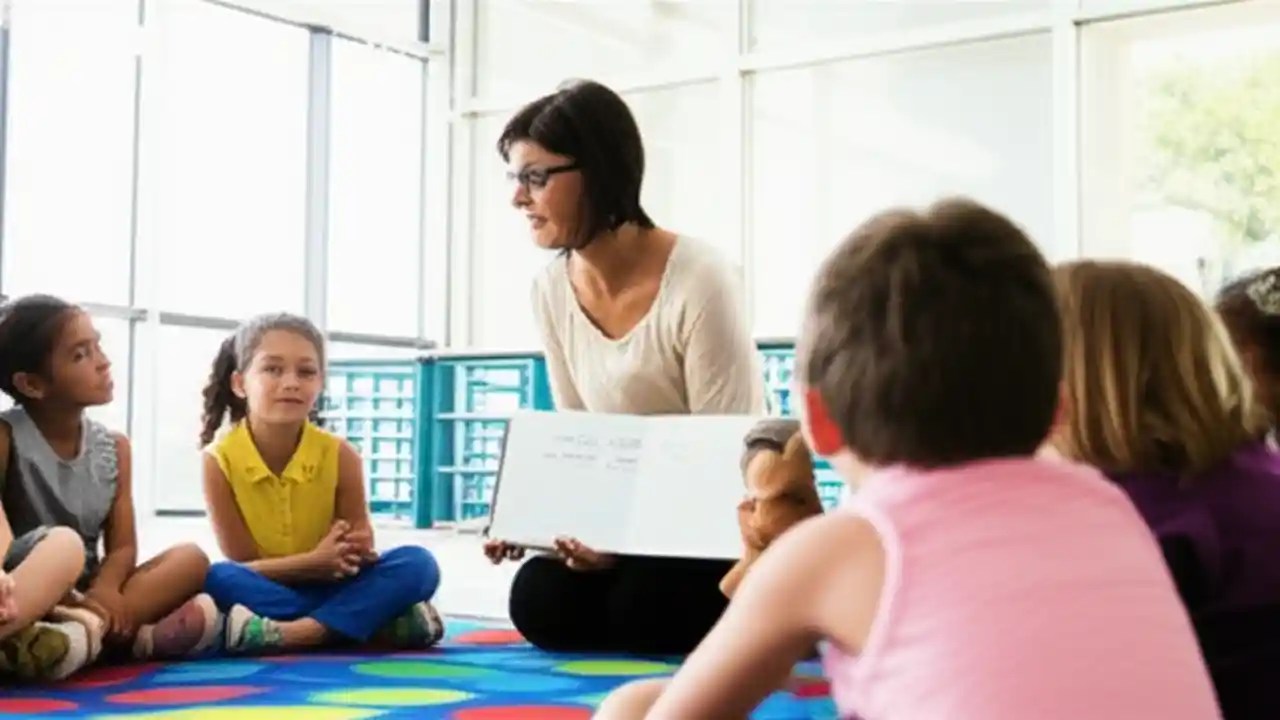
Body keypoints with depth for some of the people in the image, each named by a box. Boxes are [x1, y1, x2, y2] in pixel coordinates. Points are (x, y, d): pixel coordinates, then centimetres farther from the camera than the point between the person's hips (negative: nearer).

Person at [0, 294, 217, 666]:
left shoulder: (114, 447, 8)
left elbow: (122, 546, 2)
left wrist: (103, 590, -23)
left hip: (83, 594, 6)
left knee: (191, 558, -14)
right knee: (60, 543, -34)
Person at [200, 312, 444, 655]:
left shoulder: (340, 455, -9)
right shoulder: (220, 460, -13)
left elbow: (359, 547, -7)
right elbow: (242, 565, -13)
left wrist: (355, 553, -32)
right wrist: (313, 562, -29)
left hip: (331, 589, 2)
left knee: (418, 564, -22)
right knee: (215, 579, -35)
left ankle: (298, 633, -37)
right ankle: (380, 623, -32)